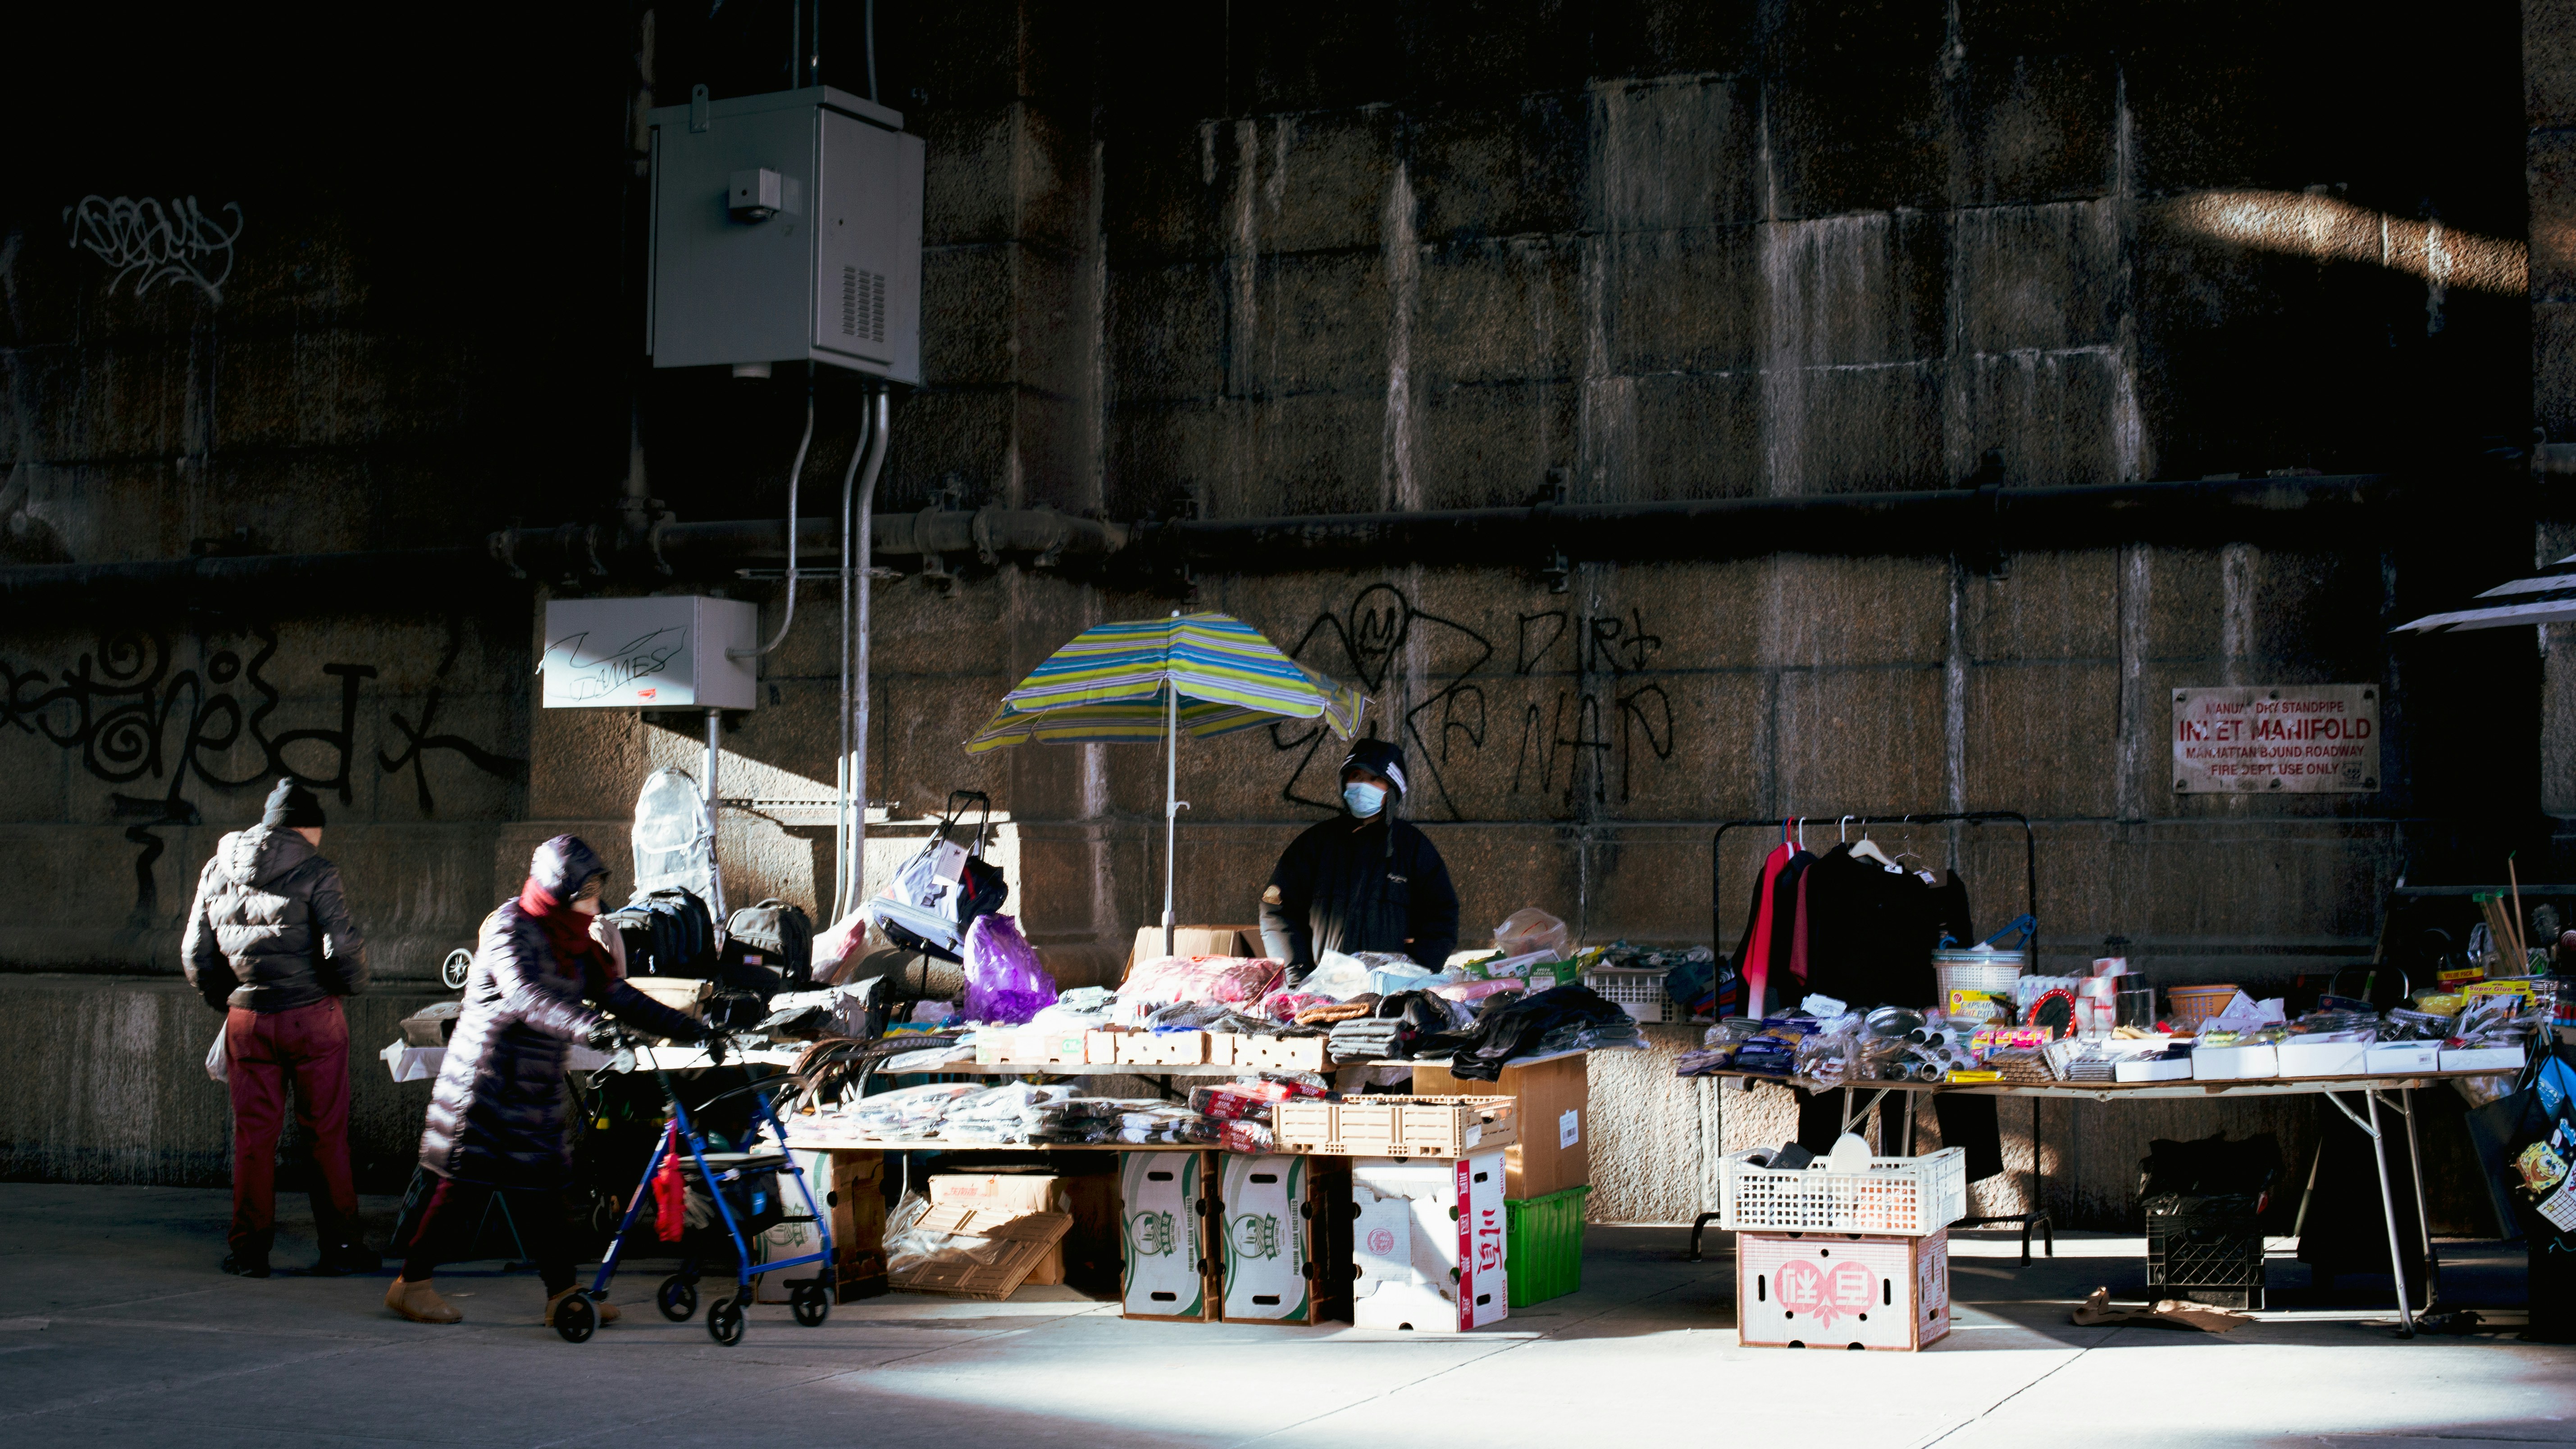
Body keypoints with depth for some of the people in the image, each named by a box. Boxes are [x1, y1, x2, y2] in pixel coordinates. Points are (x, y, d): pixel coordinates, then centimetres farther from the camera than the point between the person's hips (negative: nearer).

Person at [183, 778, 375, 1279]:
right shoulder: (314, 871, -8)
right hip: (311, 1014, -4)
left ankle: (249, 1250, 11)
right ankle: (339, 1243, 9)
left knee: (253, 1134, 9)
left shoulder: (218, 869, 8)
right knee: (327, 1133, 5)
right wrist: (351, 986, 6)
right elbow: (342, 947, -14)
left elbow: (195, 952, 12)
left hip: (246, 1018, 4)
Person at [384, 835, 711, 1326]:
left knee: (541, 1186, 6)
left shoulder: (576, 941, 10)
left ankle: (562, 1293, 7)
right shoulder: (510, 928, -16)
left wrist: (690, 1030, 3)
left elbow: (618, 996, 11)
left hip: (538, 1087, 8)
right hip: (487, 1079, -8)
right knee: (466, 1183, -4)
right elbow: (524, 995, -33)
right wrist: (584, 1025, -48)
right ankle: (411, 1283, 6)